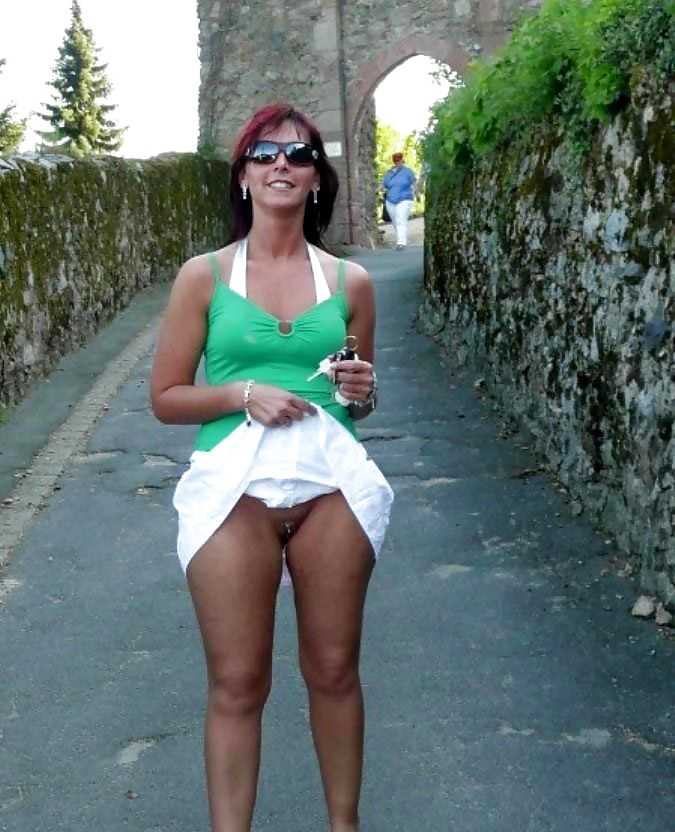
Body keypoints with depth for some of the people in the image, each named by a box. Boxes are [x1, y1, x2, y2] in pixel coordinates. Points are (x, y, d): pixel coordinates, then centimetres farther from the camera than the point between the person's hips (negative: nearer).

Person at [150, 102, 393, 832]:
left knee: (334, 670, 12)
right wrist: (243, 393, -12)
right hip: (234, 484, -1)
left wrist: (359, 391, -4)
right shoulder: (204, 277, 1)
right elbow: (165, 398, 3)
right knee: (237, 683, 5)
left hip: (330, 481, 2)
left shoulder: (350, 282, 6)